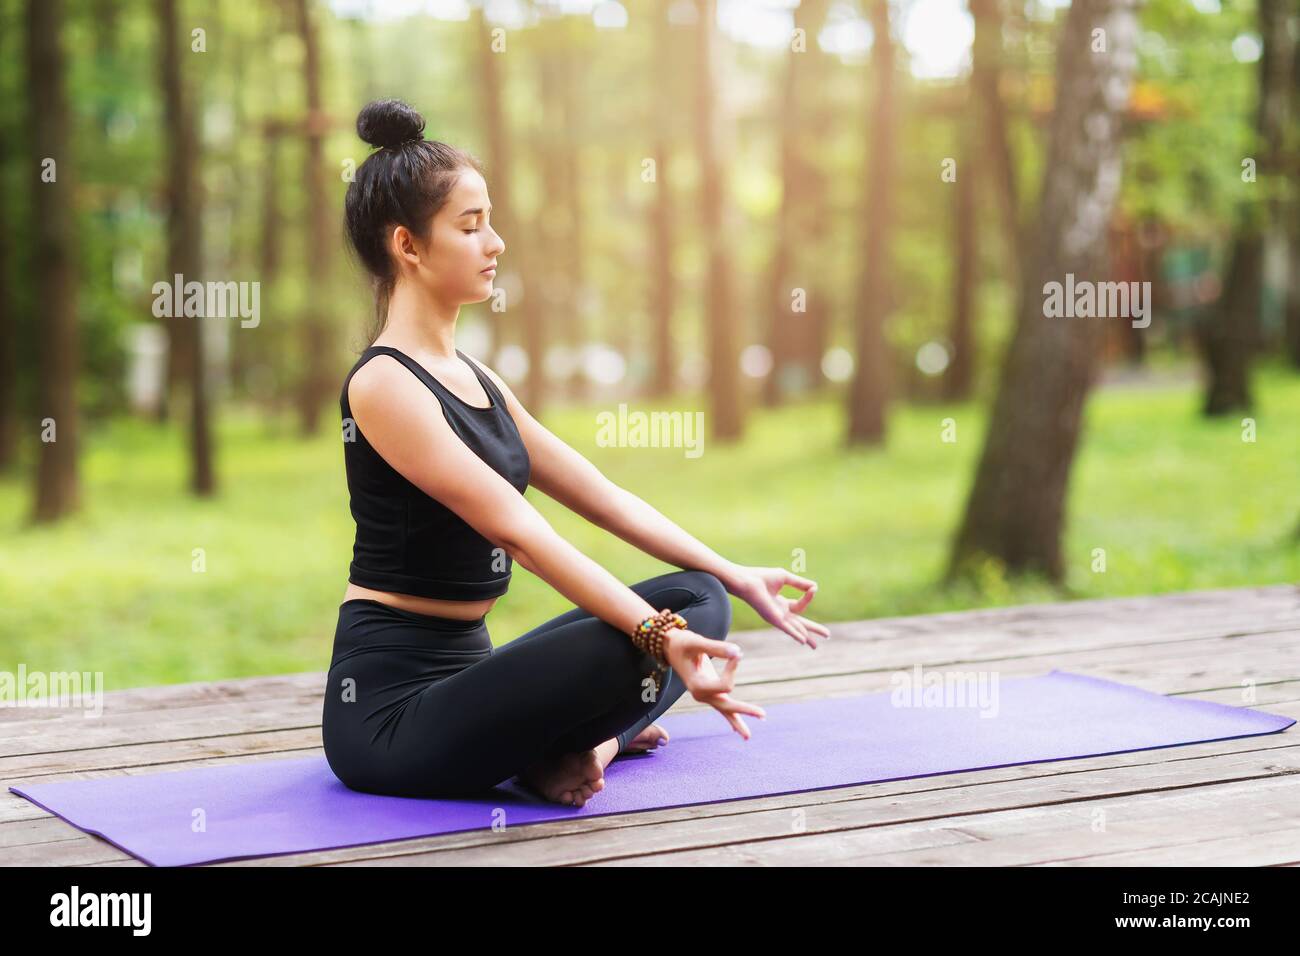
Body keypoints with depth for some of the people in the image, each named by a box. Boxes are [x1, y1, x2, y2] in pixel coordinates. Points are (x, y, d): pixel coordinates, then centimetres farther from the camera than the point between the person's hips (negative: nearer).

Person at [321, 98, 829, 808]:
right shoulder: (384, 385, -16)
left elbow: (602, 497, 15)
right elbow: (520, 531, -25)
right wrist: (658, 637, -31)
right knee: (626, 650, -30)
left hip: (462, 675, 9)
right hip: (389, 702, -9)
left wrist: (736, 577, 10)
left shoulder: (473, 377, 12)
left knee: (699, 598, 7)